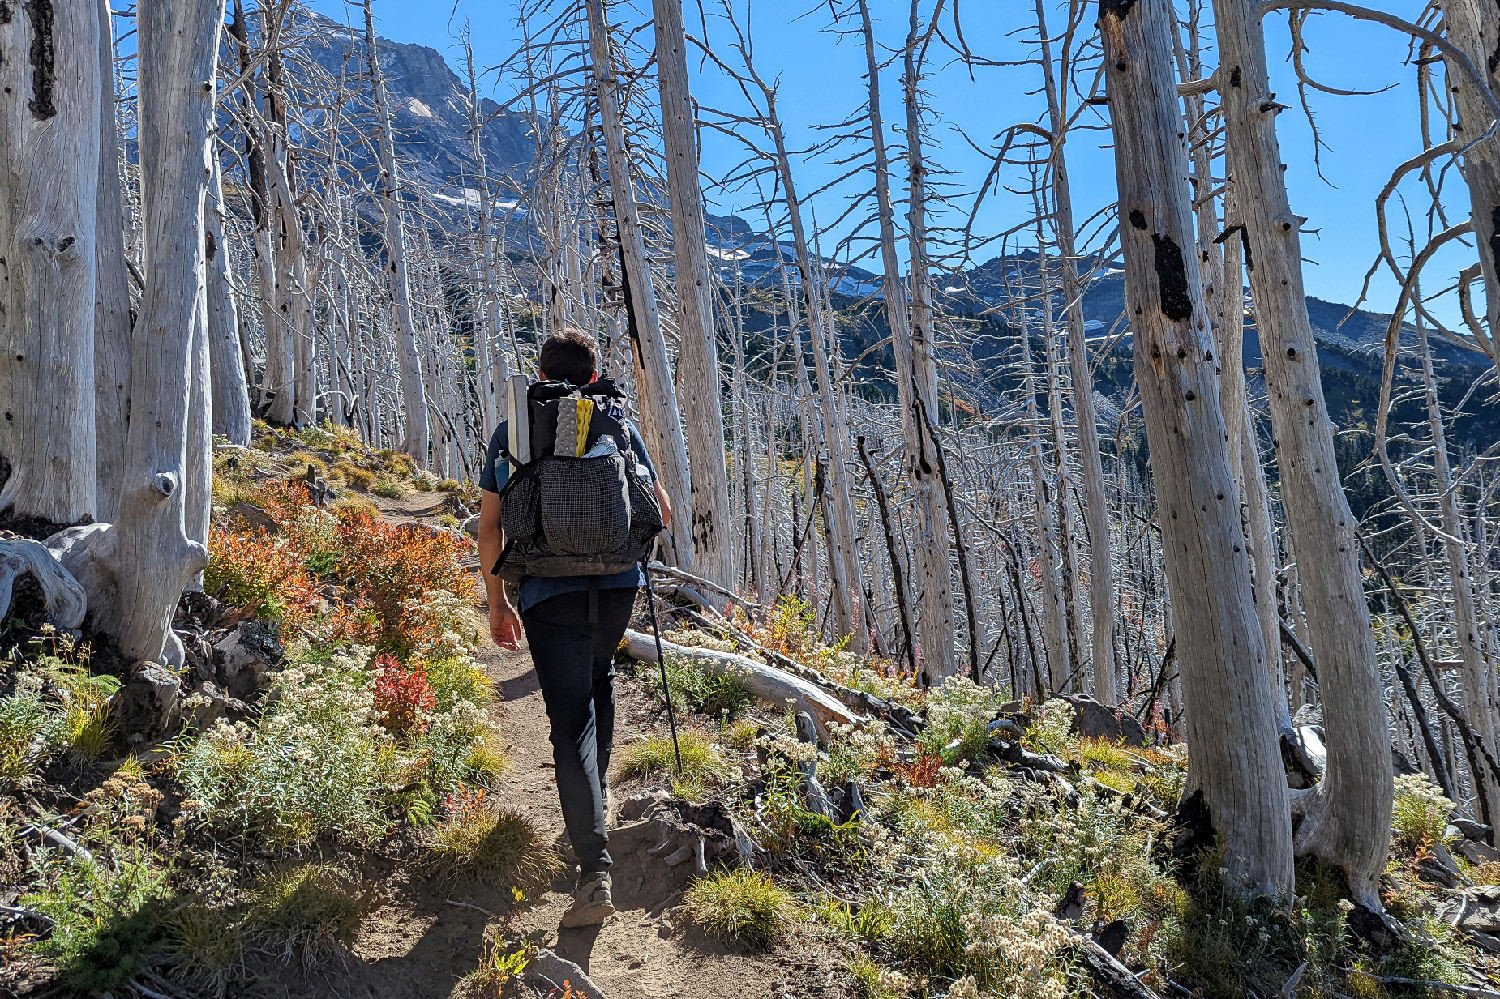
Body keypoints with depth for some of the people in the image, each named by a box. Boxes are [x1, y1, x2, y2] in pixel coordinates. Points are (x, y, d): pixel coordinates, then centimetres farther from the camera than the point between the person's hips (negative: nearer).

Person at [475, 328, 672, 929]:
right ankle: (595, 794, 42)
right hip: (617, 586, 2)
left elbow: (489, 530, 3)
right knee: (599, 680, 30)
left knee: (570, 724, -2)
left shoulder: (510, 433, 7)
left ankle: (595, 872, -10)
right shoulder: (615, 422, 8)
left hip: (547, 596, -2)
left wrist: (497, 603, 12)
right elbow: (661, 511, 8)